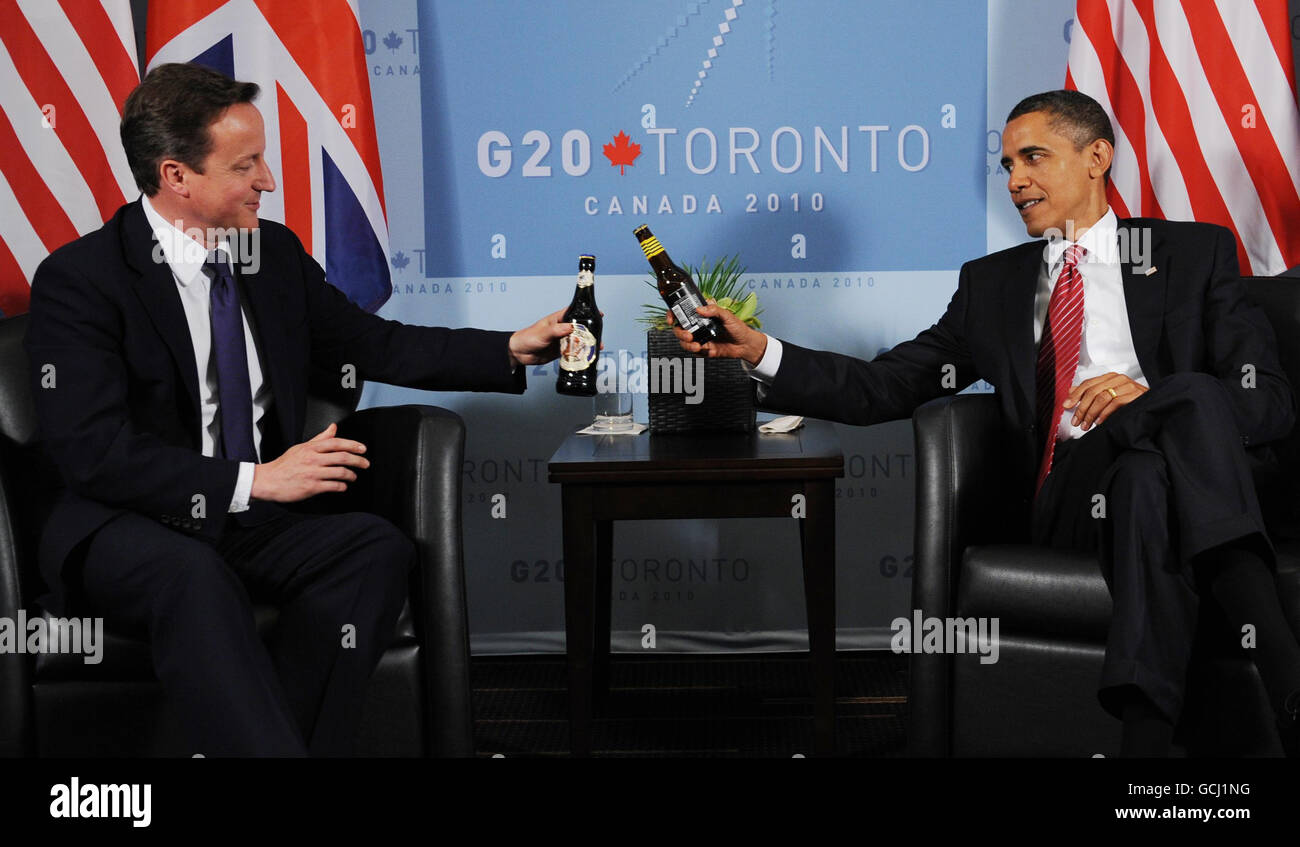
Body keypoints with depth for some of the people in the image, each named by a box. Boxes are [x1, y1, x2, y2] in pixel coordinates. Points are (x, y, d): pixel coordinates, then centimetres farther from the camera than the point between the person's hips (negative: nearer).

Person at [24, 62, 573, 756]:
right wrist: (250, 481, -22)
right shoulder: (77, 279, -8)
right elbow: (92, 450, -17)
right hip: (127, 530, -5)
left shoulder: (276, 254, 10)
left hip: (254, 521, 5)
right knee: (193, 574, -38)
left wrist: (513, 350, 12)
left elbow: (375, 344, 20)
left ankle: (248, 743, -25)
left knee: (379, 547, -24)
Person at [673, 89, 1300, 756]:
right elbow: (884, 387, 16)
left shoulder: (1196, 254, 18)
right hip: (1066, 494, 0)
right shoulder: (991, 283, 25)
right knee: (1144, 477, -36)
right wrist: (760, 352, 2)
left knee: (1195, 397, -36)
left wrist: (1152, 397, -11)